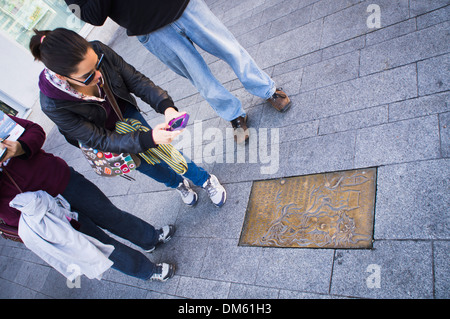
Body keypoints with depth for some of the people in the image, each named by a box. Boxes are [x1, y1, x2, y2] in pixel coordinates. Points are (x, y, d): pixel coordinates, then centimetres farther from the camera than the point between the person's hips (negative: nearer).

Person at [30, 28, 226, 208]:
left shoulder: (98, 51, -33)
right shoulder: (53, 104, -38)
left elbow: (135, 79, -24)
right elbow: (99, 140, -34)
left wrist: (166, 107, -41)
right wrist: (149, 138, -46)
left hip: (124, 110, 2)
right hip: (99, 135, -1)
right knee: (146, 165, 13)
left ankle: (204, 180, 31)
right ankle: (177, 183, 45)